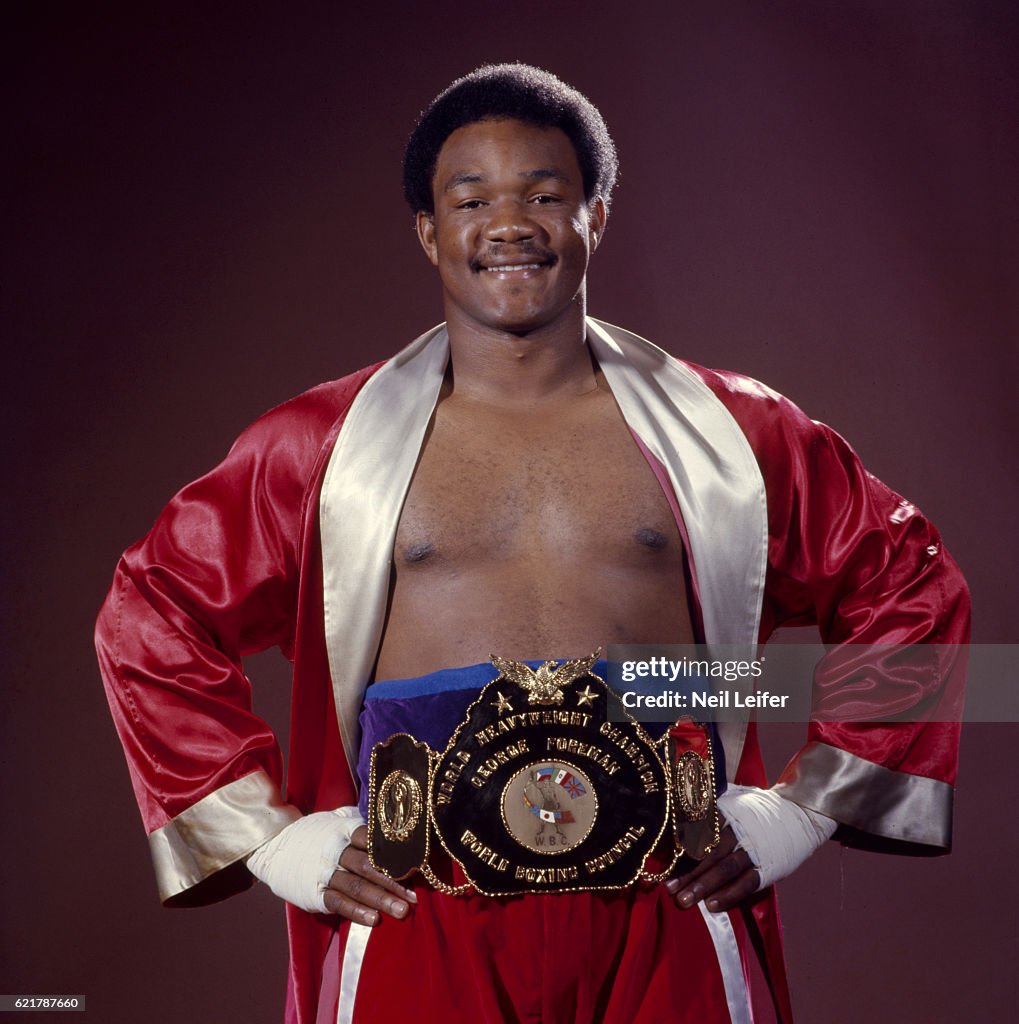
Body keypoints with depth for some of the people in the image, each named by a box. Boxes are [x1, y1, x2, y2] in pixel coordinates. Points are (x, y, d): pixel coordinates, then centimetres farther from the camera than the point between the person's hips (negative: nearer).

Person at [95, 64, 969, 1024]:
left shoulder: (724, 432, 7)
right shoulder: (326, 444, 4)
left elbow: (908, 584, 15)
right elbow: (152, 613, 10)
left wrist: (786, 817, 8)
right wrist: (285, 843, 4)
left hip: (660, 930, 1)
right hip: (421, 933, 0)